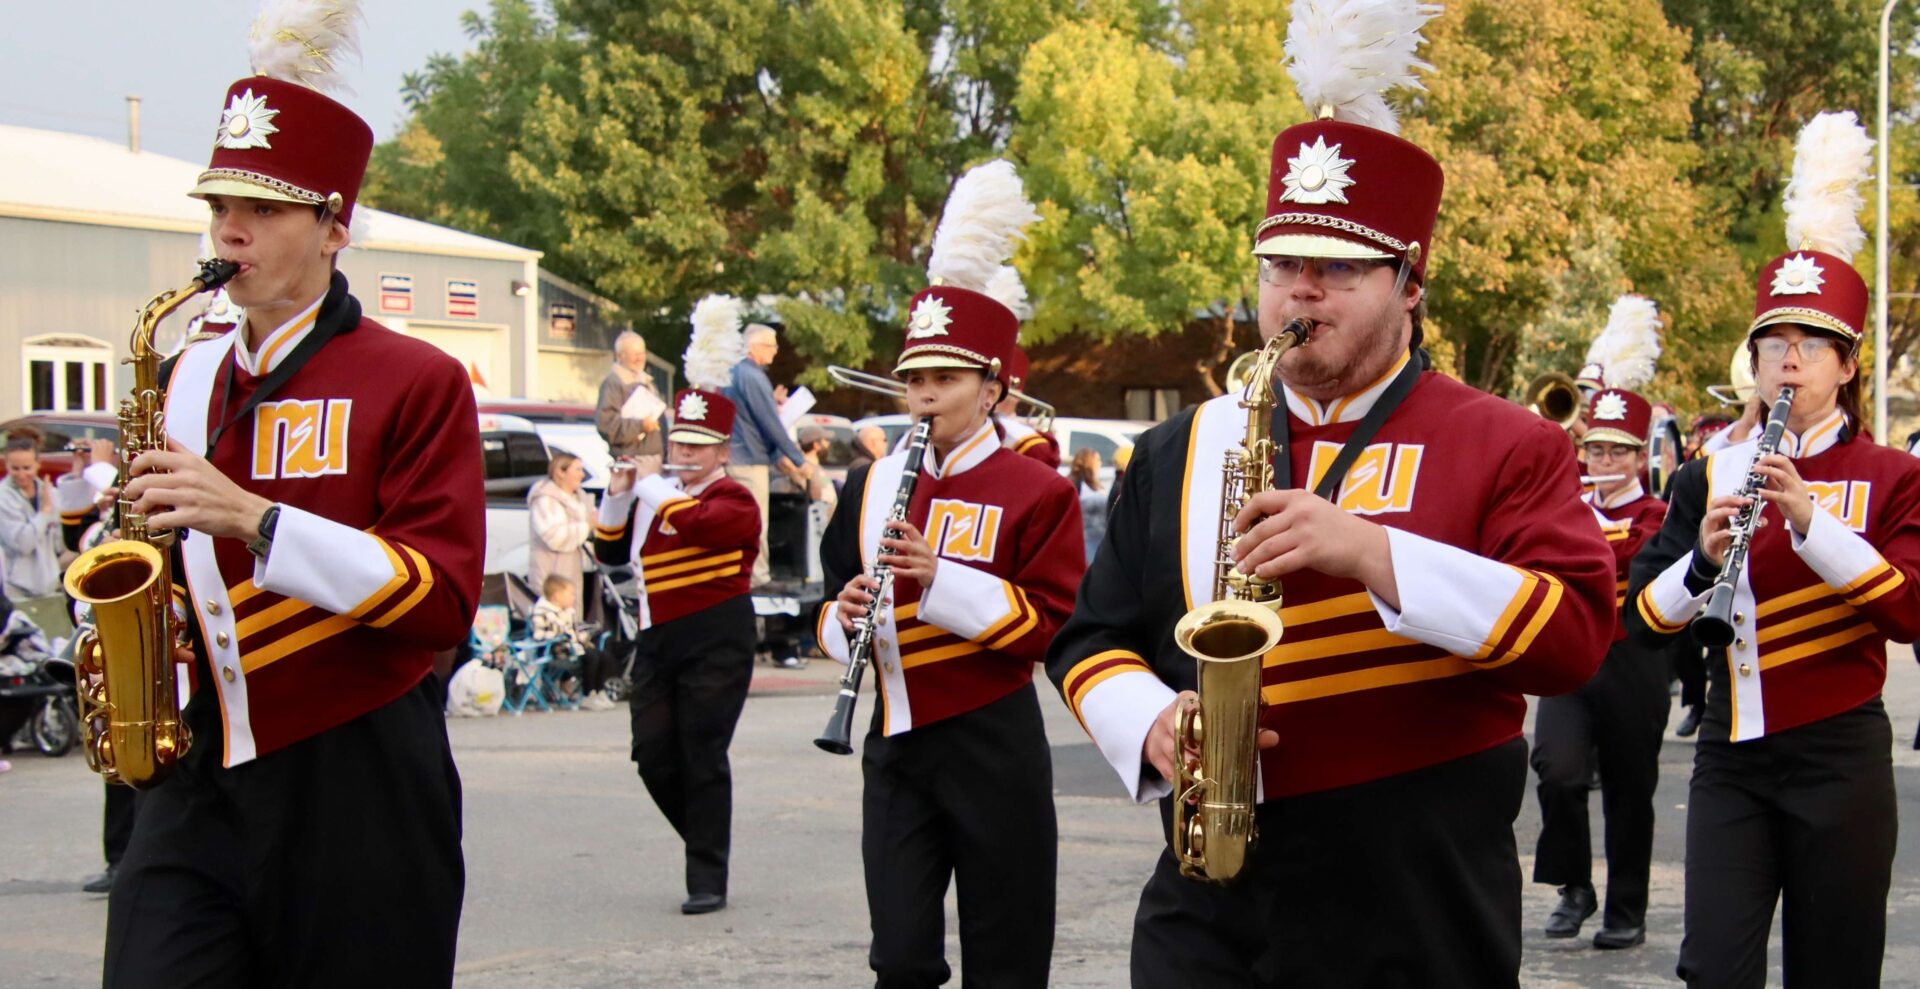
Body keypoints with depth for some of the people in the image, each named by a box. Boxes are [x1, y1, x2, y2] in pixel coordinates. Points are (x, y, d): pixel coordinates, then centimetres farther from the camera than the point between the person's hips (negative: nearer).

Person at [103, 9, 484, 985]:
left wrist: (254, 519, -22)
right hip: (198, 776, 4)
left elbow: (444, 600, -13)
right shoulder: (183, 379, 12)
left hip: (359, 791, -4)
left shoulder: (418, 382, -5)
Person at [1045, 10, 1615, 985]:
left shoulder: (1509, 446, 0)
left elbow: (1575, 634, -11)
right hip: (1210, 908, 3)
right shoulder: (1180, 452, 11)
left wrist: (1371, 550, -21)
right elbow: (1090, 635, 14)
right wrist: (1152, 723, -8)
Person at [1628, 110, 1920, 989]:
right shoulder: (1708, 476, 8)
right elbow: (1643, 618, 3)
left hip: (1840, 754, -2)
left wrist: (1809, 518, -22)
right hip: (1733, 752, 2)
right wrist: (1704, 559, -17)